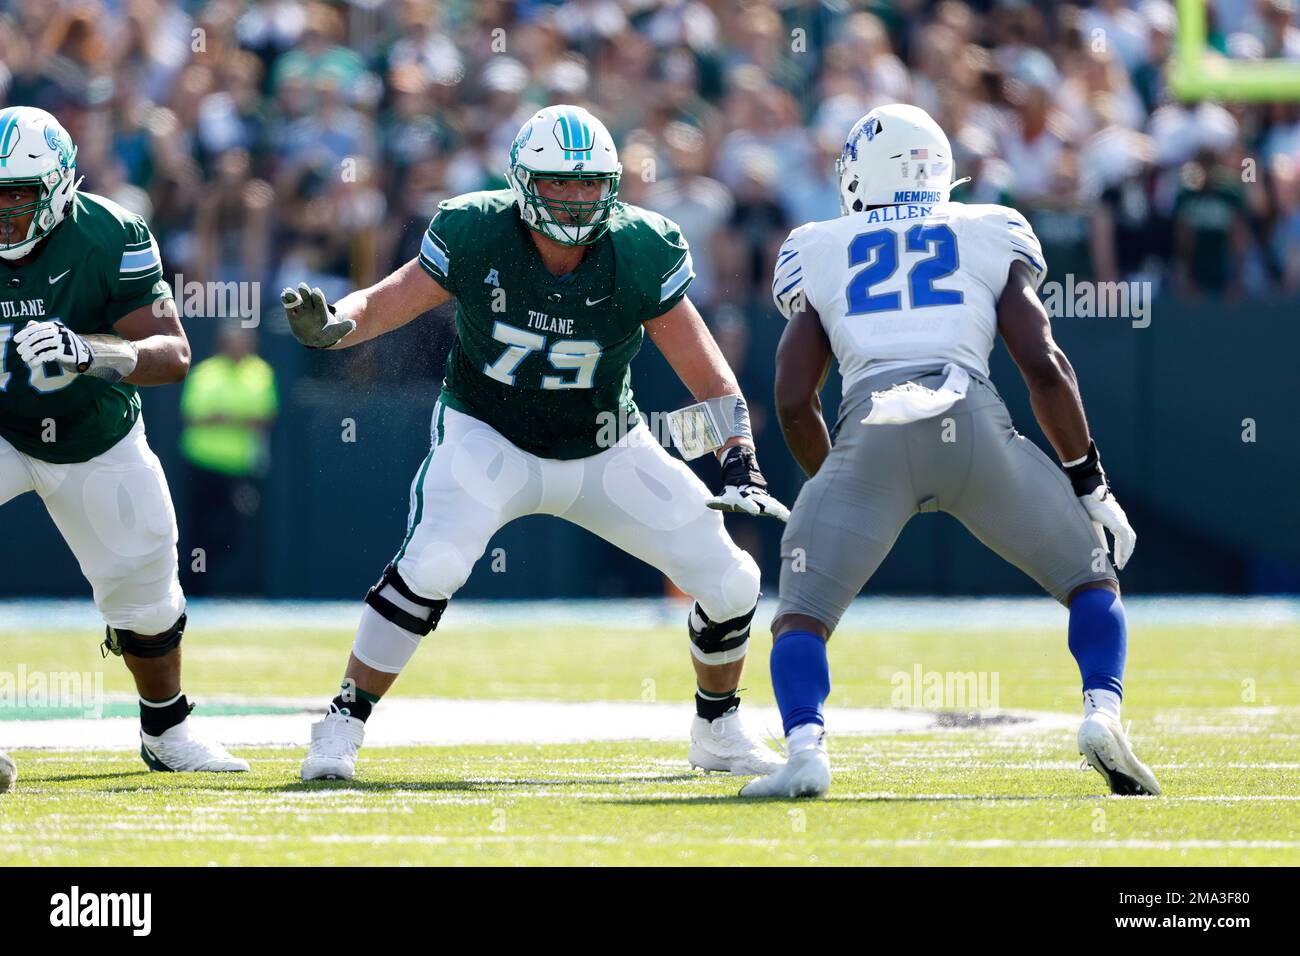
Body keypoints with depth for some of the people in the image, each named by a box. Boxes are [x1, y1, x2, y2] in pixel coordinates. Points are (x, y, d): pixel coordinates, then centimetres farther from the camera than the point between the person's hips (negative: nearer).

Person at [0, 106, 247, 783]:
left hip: (97, 441, 1)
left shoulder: (109, 239, -24)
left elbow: (172, 355, -27)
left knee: (143, 590, 12)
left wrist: (88, 352, -47)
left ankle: (165, 732, 39)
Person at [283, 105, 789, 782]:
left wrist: (741, 465, -24)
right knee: (431, 565, -30)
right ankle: (343, 725, -14)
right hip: (490, 440, -2)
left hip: (607, 453, 3)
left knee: (730, 581, -4)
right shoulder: (476, 236, -19)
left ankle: (717, 731, 24)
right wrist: (331, 325, -35)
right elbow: (382, 305, -12)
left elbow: (709, 375, -12)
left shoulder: (640, 254, -17)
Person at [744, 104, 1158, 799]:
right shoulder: (991, 236, 21)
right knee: (1092, 580, 19)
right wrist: (1091, 483, 17)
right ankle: (1102, 711, -6)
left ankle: (804, 746, -18)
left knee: (801, 618, 9)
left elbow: (793, 400, 17)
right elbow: (1043, 364, 10)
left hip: (871, 435, 0)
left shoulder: (819, 254, 23)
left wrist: (830, 479, 33)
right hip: (974, 423, 0)